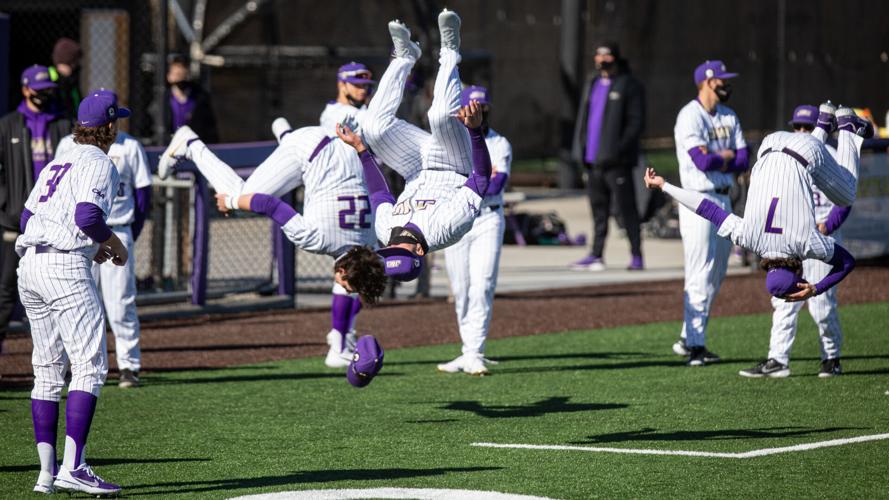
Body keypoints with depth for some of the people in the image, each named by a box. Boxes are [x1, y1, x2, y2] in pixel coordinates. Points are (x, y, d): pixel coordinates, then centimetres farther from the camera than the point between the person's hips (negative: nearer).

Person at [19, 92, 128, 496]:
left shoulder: (56, 164, 22)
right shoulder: (98, 163, -3)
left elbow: (26, 219, 21)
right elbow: (87, 214, -19)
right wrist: (114, 243, -1)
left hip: (29, 264, 9)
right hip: (65, 267, -9)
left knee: (48, 371, 11)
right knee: (90, 366, -9)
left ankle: (46, 472, 8)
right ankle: (73, 467, -19)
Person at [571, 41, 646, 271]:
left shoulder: (630, 86, -5)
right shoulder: (592, 84, 17)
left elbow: (636, 123, -9)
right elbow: (583, 118, 21)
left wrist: (619, 149, -18)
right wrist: (580, 149, 11)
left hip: (617, 160, -7)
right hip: (594, 158, 7)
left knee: (627, 208, -4)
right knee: (598, 209, 10)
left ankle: (636, 256, 0)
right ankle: (596, 255, 14)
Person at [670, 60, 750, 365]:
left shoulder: (729, 117, 13)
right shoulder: (690, 116, -11)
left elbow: (743, 161, 5)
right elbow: (702, 161, -22)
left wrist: (718, 157, -12)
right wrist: (728, 157, -5)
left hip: (723, 200, 8)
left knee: (716, 275, 11)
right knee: (701, 274, -9)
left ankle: (689, 339, 19)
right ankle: (695, 345, -6)